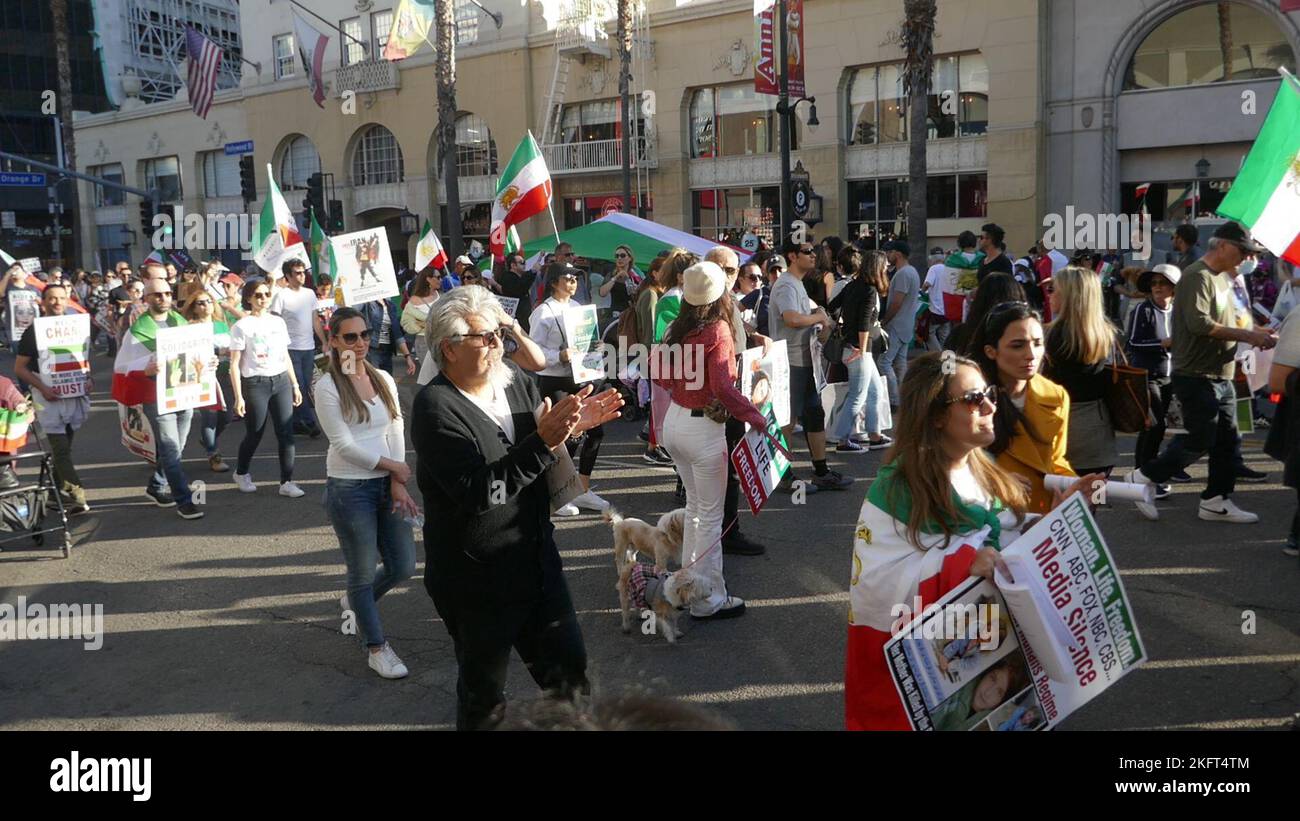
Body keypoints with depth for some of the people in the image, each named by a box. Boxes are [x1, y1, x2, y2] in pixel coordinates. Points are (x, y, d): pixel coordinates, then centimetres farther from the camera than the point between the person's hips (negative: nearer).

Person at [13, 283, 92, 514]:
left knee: (64, 445, 13)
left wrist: (89, 380, -2)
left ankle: (58, 491, 25)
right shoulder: (33, 330, -4)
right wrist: (42, 388, -16)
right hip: (49, 395, -4)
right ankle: (76, 496, -14)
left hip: (75, 394, 4)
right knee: (61, 447, -9)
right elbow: (20, 367, -2)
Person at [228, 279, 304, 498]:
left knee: (286, 432, -2)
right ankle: (241, 474, 32)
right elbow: (235, 365, -7)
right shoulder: (242, 326, -6)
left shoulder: (278, 322, 9)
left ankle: (287, 482, 3)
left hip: (281, 381, 4)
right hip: (255, 383, -4)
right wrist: (238, 397, -12)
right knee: (255, 434, 8)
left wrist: (295, 385, 12)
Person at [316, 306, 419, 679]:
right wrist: (394, 467, -9)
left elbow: (396, 431, 2)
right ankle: (376, 648, 22)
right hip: (349, 489, -5)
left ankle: (355, 602, 39)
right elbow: (344, 444, -12)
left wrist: (398, 484, -8)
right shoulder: (328, 387, -8)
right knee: (364, 573, 5)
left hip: (386, 484, 5)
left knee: (403, 567, 9)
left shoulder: (384, 379, 7)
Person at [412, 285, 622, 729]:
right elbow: (477, 492, -30)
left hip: (537, 560, 6)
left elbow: (550, 466, 9)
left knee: (570, 671, 17)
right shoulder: (435, 407, -19)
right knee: (484, 697, 14)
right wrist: (543, 442, -34)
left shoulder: (515, 379, 1)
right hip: (476, 581, -6)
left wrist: (572, 425, -11)